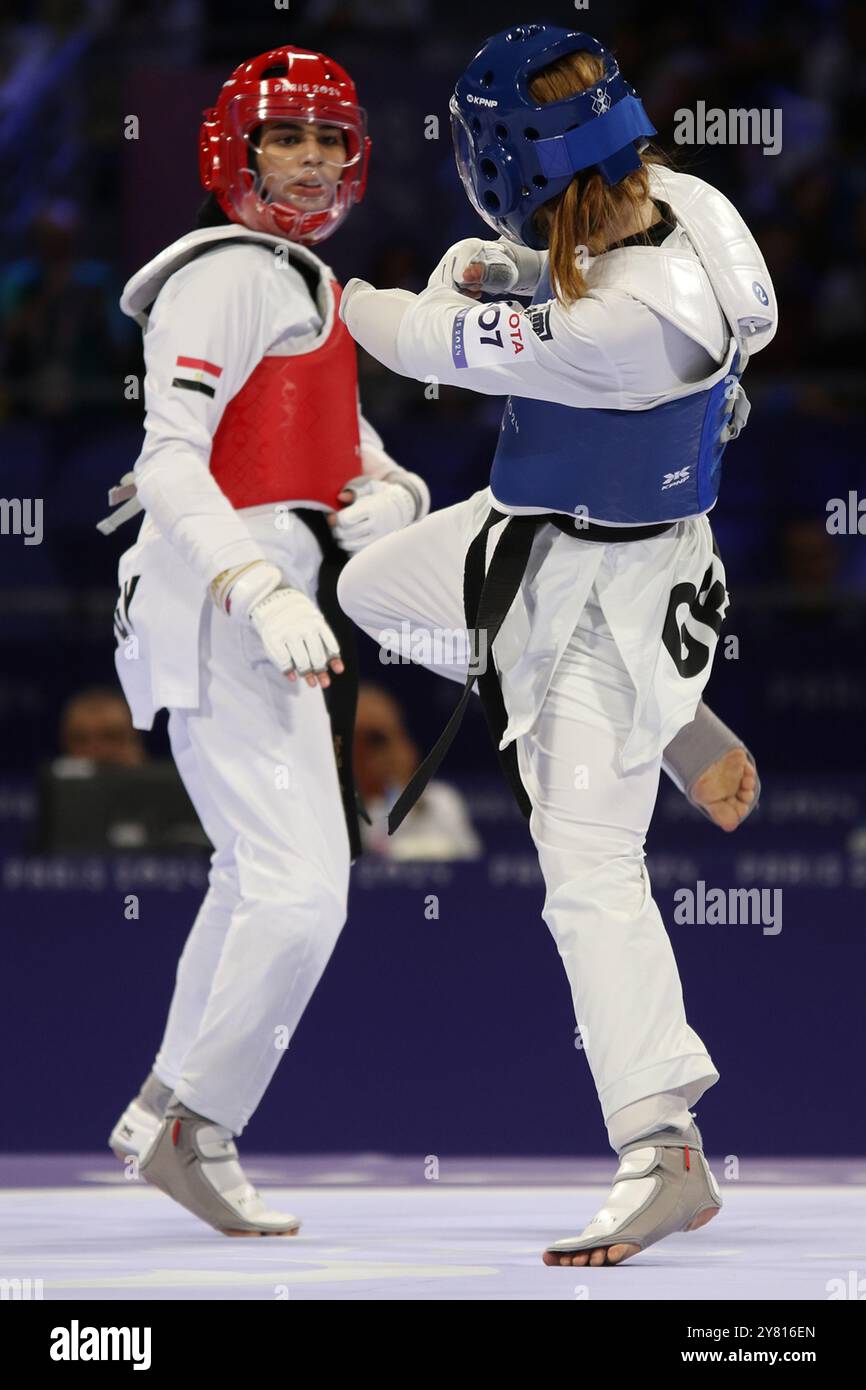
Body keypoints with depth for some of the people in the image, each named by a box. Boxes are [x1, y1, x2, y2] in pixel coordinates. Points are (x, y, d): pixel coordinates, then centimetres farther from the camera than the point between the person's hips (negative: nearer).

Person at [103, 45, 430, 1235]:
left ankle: (162, 1114, 32)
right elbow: (170, 464, -21)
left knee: (258, 878, 21)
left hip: (273, 610, 11)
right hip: (217, 610, -11)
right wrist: (263, 593, -33)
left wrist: (389, 495, -2)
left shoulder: (312, 287, 18)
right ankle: (195, 1129, -4)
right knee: (303, 888, -15)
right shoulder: (226, 278, -13)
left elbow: (348, 450, 23)